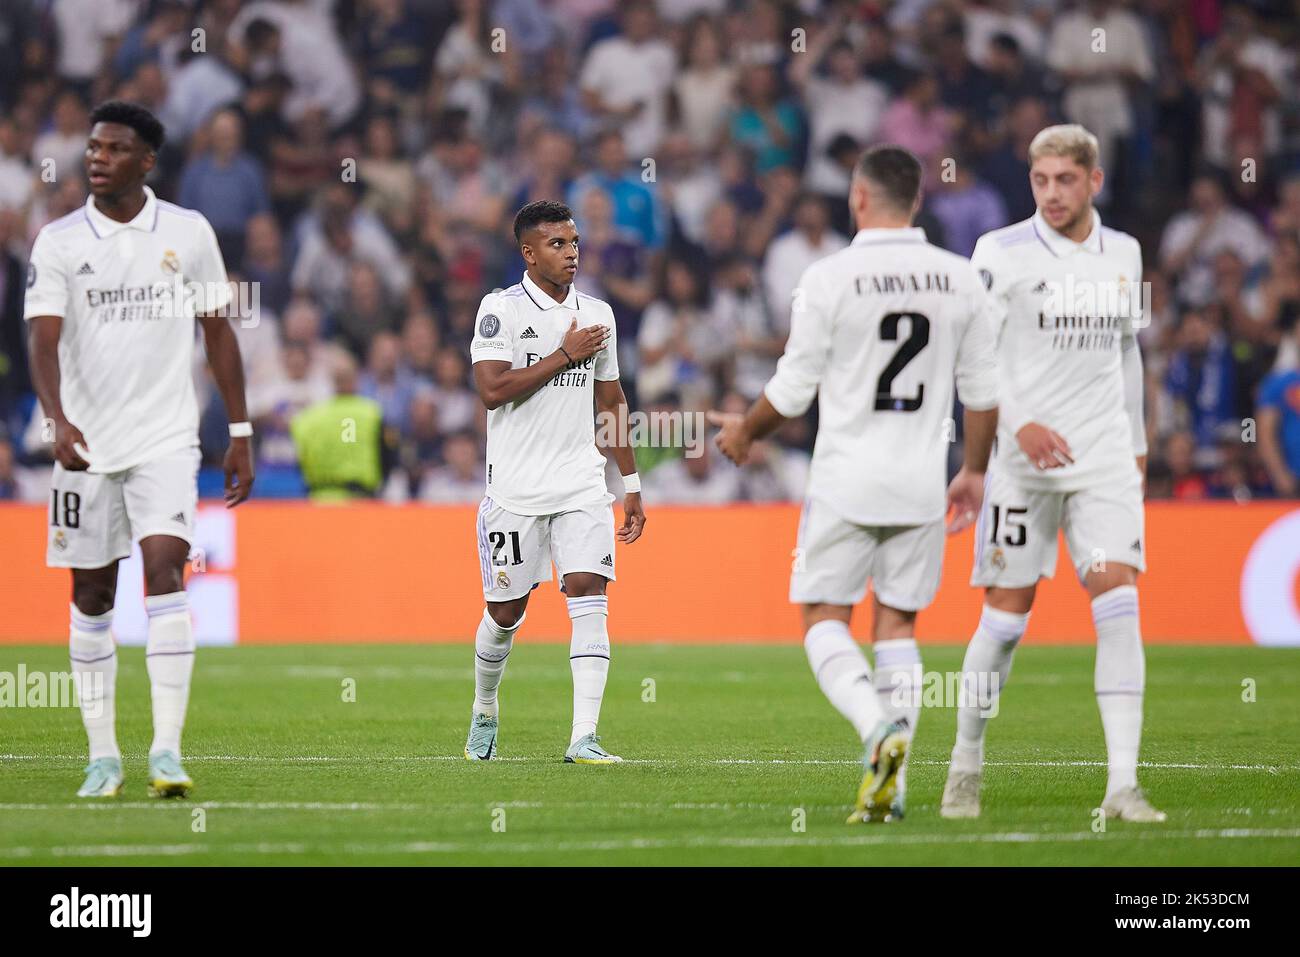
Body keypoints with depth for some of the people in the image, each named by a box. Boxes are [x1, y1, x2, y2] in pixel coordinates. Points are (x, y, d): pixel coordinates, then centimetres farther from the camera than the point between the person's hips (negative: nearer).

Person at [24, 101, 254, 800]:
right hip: (85, 445, 1)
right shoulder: (58, 242, -1)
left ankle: (166, 750, -19)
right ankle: (102, 755, 14)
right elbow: (44, 341, -11)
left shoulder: (189, 233, 2)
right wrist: (58, 419, -29)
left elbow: (218, 333, 10)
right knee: (92, 594, 5)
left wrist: (240, 434, 8)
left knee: (164, 567, -17)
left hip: (166, 440, -1)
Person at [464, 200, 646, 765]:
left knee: (588, 592, -14)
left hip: (581, 485, 3)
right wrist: (564, 354, -14)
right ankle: (484, 712, 33)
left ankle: (583, 738, -18)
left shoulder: (596, 315, 11)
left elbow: (612, 403, 19)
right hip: (515, 489, -3)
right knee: (505, 612, 6)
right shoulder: (501, 310, -5)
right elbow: (492, 390, -17)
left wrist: (632, 486, 17)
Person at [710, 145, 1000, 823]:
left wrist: (744, 431, 15)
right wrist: (974, 472, 21)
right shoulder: (960, 278, 2)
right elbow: (984, 390, 7)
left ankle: (879, 728, -21)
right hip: (921, 486, 4)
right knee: (897, 627, 11)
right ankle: (890, 788, 3)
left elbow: (793, 391, -5)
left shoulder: (831, 277, -9)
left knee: (825, 620, 5)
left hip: (847, 481, -4)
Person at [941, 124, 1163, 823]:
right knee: (1007, 618, -1)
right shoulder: (1001, 253, -4)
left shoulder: (1123, 254, 10)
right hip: (1024, 460, -3)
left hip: (1104, 460, 3)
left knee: (1119, 606, -11)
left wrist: (1137, 444, 22)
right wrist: (1020, 424, -19)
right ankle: (966, 767, 19)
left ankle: (1122, 786, -14)